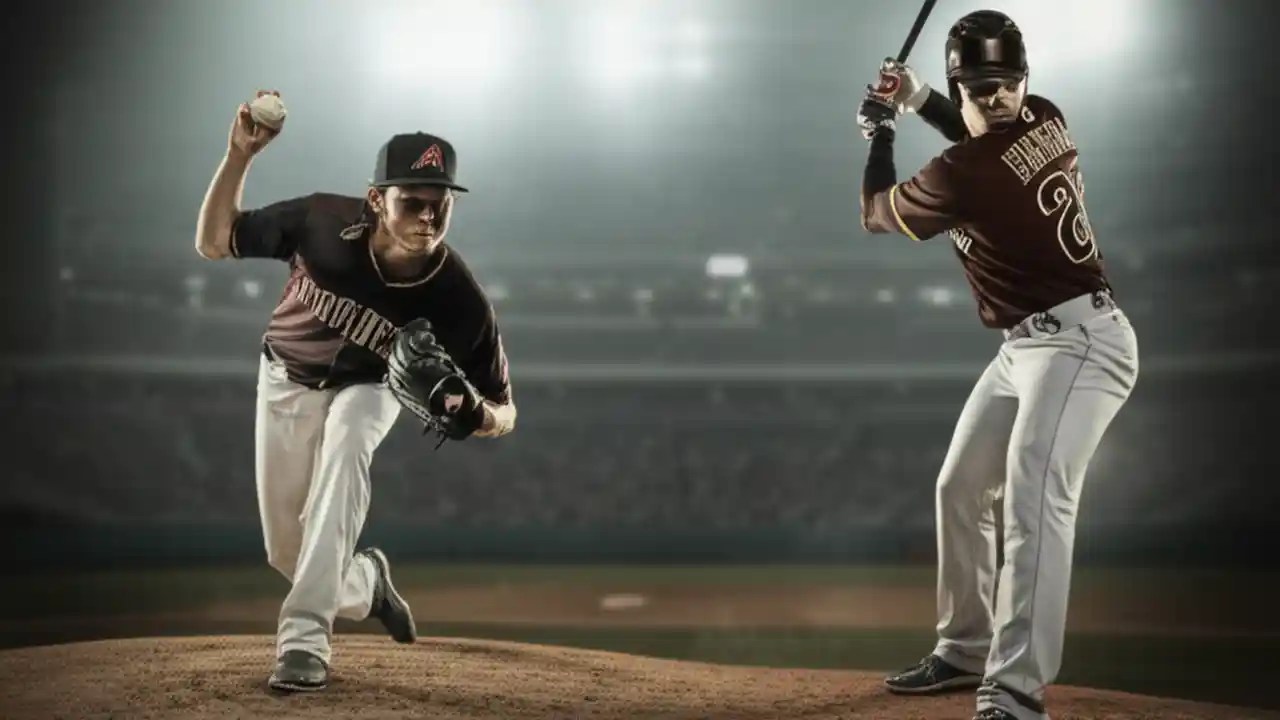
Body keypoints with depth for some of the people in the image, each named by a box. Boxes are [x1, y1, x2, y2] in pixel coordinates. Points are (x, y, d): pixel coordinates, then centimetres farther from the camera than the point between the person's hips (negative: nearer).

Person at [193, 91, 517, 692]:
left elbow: (505, 412, -23)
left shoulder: (459, 301, -33)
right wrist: (239, 154, -34)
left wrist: (480, 416, -48)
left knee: (345, 443, -36)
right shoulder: (325, 222, -32)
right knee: (286, 551, 6)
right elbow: (212, 243, -19)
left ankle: (305, 636, -34)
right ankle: (363, 583, 41)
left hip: (366, 387, -2)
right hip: (287, 378, 2)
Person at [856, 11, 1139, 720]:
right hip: (1027, 345, 11)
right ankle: (967, 651, 32)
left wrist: (880, 132, 14)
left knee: (1033, 493, -28)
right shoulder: (1047, 120, 1)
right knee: (960, 488, 18)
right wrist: (917, 97, 21)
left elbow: (875, 215, -2)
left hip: (1079, 341, -11)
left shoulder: (960, 174, -22)